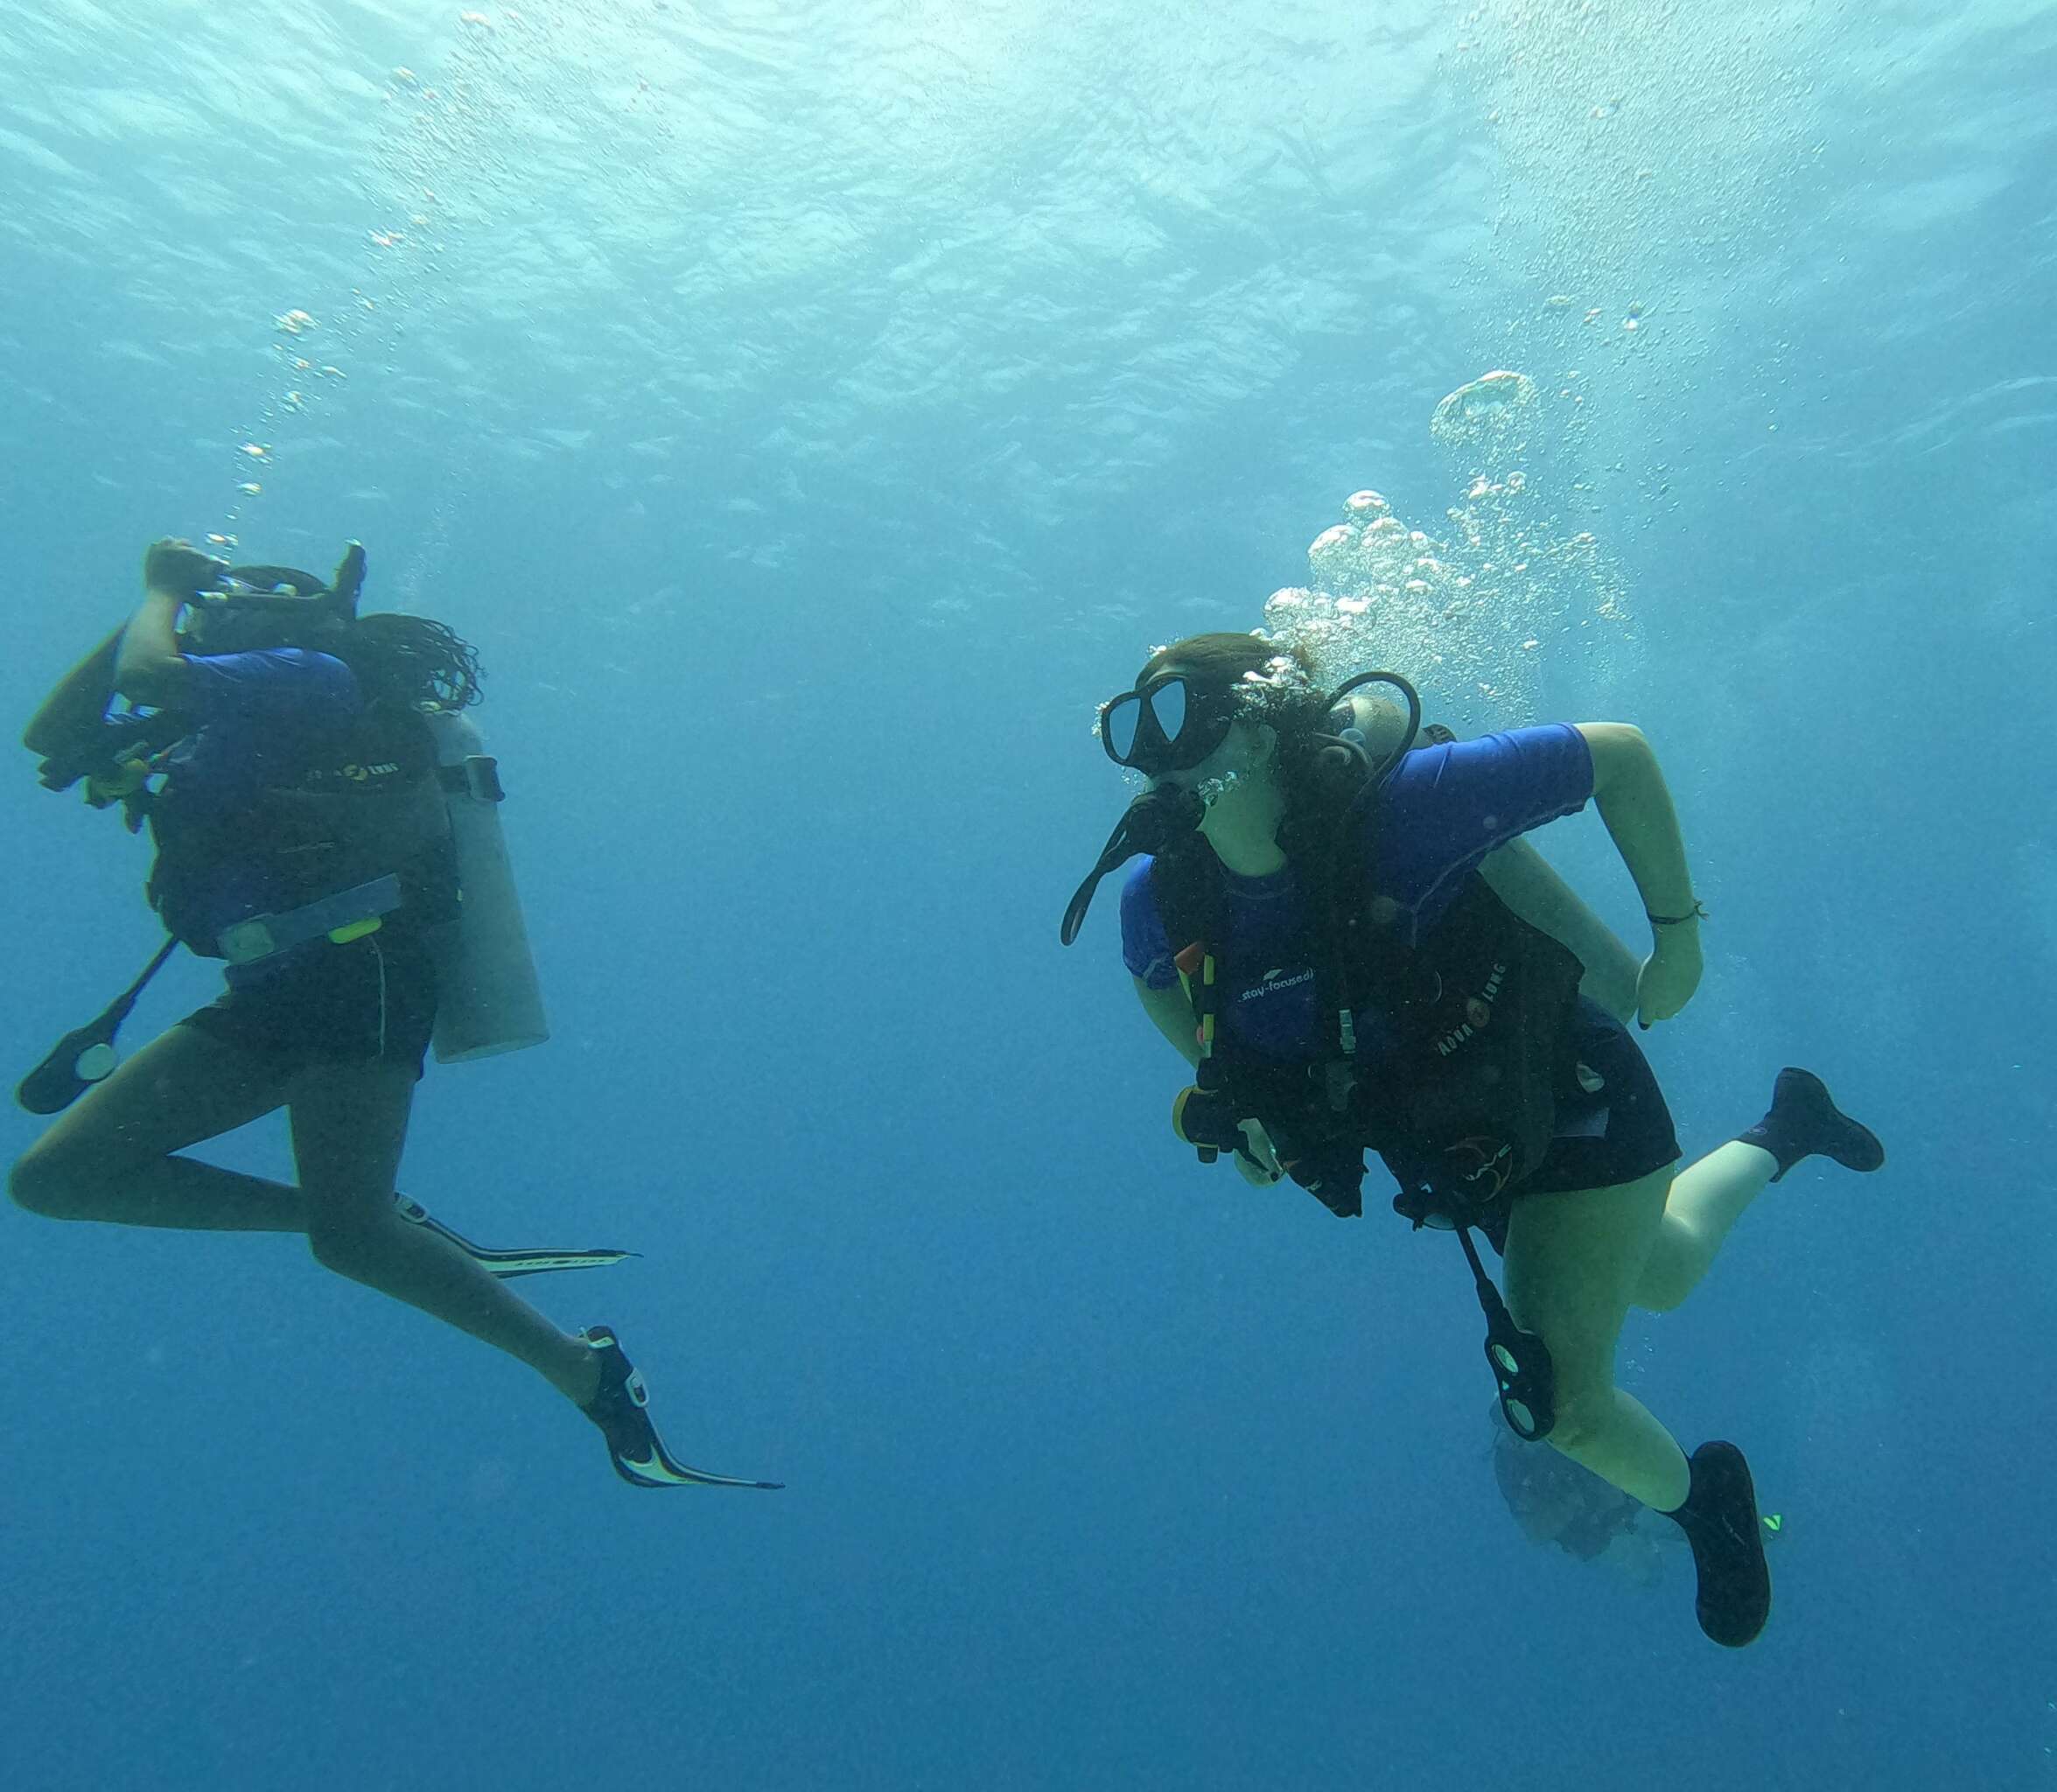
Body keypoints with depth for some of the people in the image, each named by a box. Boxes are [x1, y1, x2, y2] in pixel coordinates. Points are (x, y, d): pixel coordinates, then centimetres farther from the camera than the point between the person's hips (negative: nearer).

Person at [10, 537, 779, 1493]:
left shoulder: (314, 673, 1)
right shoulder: (220, 727, 28)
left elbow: (147, 675, -14)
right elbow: (53, 737, 32)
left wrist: (165, 590, 8)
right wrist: (145, 610, 25)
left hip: (357, 972, -9)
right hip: (271, 998, 9)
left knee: (351, 1237, -23)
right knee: (53, 1177, 3)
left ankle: (592, 1374, -9)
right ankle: (386, 1224, -1)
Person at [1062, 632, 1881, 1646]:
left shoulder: (1403, 801, -34)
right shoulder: (1160, 898, -18)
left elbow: (1620, 754, -21)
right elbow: (1160, 980, 8)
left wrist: (1677, 930, -14)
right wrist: (1241, 1103, 4)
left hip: (1572, 1105, -6)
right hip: (1446, 1147, 6)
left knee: (1562, 1402, -6)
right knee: (1663, 1277, 28)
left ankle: (1698, 1495, 30)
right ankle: (1784, 1133, 56)